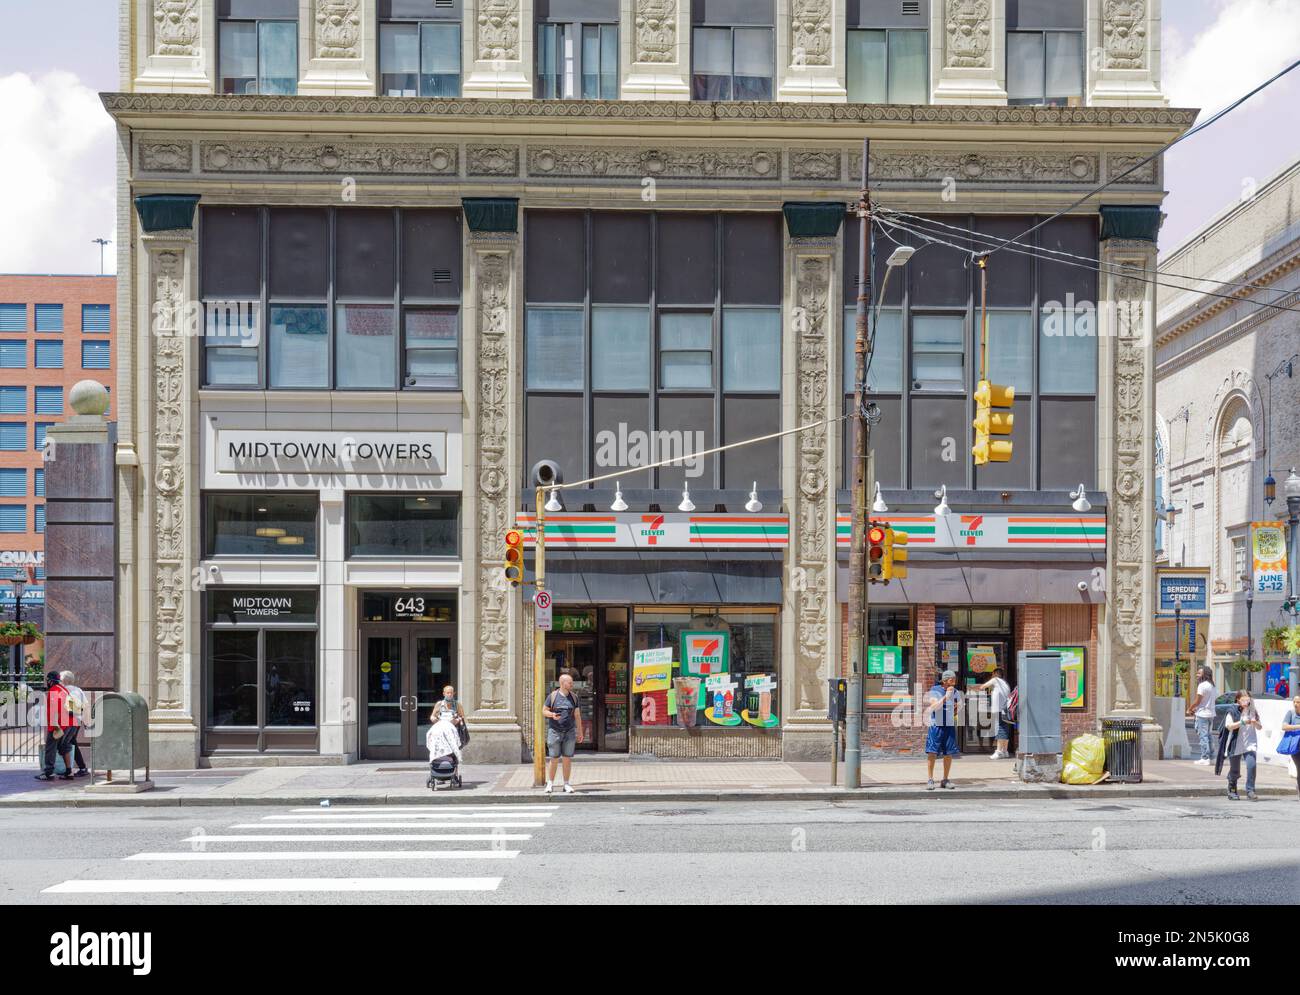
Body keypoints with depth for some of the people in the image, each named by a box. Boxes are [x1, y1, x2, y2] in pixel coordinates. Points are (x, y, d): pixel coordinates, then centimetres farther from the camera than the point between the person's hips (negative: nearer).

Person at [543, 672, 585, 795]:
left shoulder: (573, 697, 6)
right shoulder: (552, 696, -2)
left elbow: (577, 715, 11)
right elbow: (544, 711, 2)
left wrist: (580, 731, 8)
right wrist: (552, 715, -19)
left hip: (569, 732, 2)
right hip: (554, 731, -2)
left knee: (567, 759, 2)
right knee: (554, 759, -1)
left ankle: (566, 784, 10)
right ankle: (550, 784, 11)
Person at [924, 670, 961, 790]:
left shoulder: (954, 692, 9)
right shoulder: (934, 690, -6)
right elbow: (935, 707, -18)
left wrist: (956, 708, -5)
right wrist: (946, 696, -22)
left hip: (950, 725, 4)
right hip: (936, 725, -4)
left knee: (948, 753, 4)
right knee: (932, 752, -7)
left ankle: (945, 780, 14)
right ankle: (930, 780, -3)